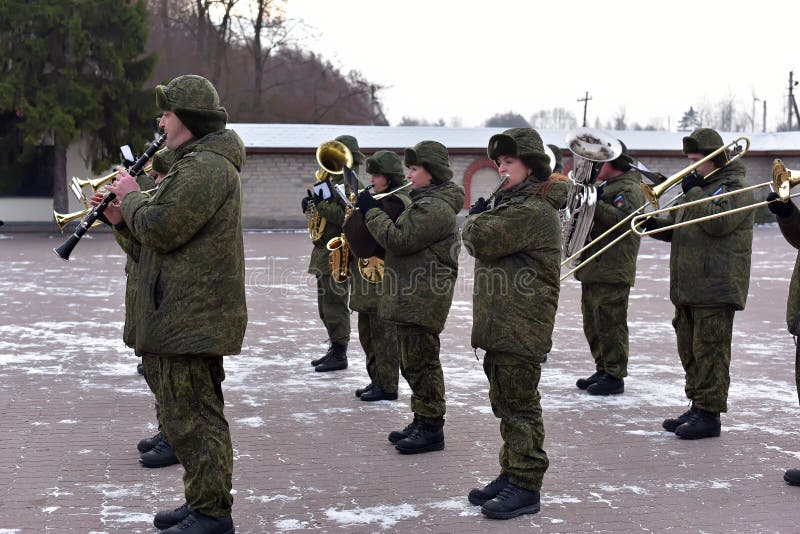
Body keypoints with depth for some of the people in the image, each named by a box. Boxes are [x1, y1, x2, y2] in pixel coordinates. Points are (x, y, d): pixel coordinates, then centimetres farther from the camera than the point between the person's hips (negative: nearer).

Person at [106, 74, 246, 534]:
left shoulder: (204, 167, -18)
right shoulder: (205, 163, 19)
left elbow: (160, 230, -23)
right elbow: (173, 223, 21)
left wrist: (130, 197, -5)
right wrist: (125, 210, 8)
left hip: (193, 317, -11)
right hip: (195, 312, 11)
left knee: (191, 413, -5)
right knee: (196, 409, 18)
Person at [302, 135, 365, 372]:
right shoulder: (336, 180, 19)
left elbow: (345, 216, -24)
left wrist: (321, 204, -22)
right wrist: (312, 204, 4)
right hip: (325, 253, 10)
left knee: (335, 305, -7)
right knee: (326, 306, 15)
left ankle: (340, 356, -1)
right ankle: (334, 350, 24)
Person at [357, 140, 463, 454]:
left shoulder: (435, 207, -17)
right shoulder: (428, 202, 19)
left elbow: (399, 240, -21)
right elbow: (404, 238, 22)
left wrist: (371, 211, -11)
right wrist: (374, 213, 10)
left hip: (422, 300, -11)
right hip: (412, 298, 11)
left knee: (420, 362, -5)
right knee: (413, 362, 16)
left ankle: (431, 428, 3)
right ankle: (422, 421, 25)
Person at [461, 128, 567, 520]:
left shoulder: (533, 209, -16)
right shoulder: (514, 203, 20)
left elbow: (481, 240, -21)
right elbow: (478, 244, 21)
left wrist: (477, 217, -1)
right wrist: (483, 217, 1)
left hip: (520, 326, -10)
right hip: (501, 324, 10)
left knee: (519, 405, -4)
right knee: (505, 403, 16)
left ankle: (525, 487, 4)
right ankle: (511, 473, 27)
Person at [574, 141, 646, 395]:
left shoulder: (630, 188, -7)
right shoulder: (605, 187, 23)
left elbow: (622, 219, -23)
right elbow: (594, 219, 28)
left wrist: (595, 203, -22)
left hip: (613, 270, -10)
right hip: (594, 268, 10)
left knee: (610, 324, -7)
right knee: (593, 324, 13)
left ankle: (615, 376, -1)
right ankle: (602, 370, 22)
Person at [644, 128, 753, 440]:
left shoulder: (736, 187, -6)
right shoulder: (699, 186, 22)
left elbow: (717, 221, -23)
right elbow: (678, 227, 24)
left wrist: (693, 192, -14)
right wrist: (656, 225, 4)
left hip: (715, 288, -9)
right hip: (688, 289, 9)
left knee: (710, 352, -7)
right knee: (690, 352, 13)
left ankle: (709, 414, -2)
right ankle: (697, 406, 23)